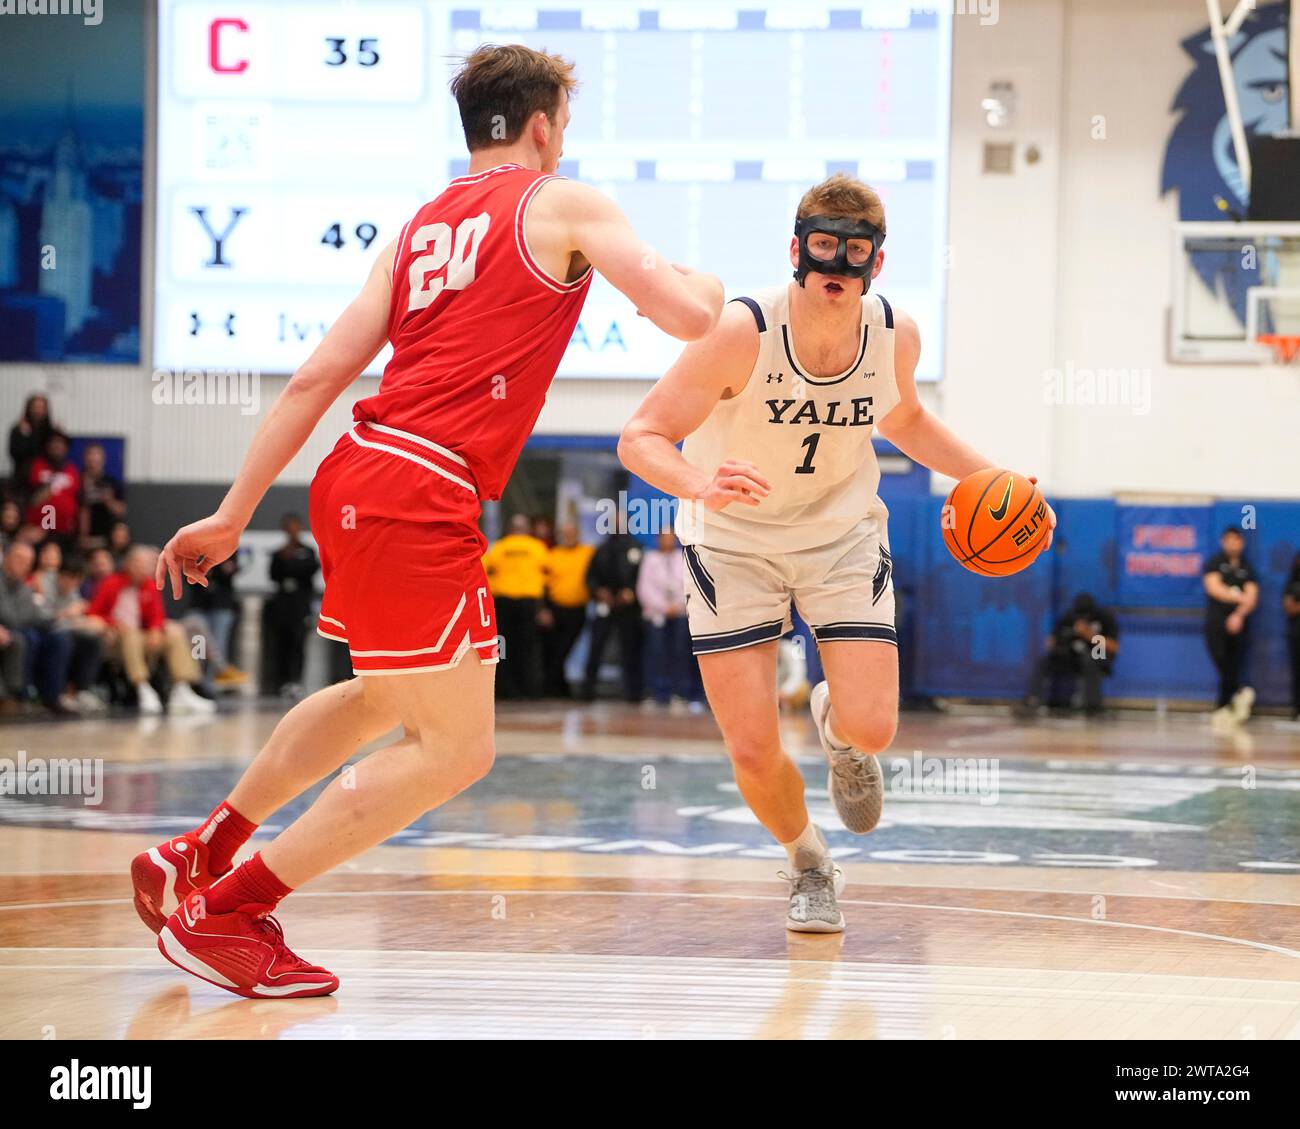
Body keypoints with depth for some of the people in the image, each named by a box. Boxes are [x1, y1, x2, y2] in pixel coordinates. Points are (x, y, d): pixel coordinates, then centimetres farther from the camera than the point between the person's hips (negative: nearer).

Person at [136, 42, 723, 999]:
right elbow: (688, 317, -6)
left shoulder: (422, 229, 20)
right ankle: (221, 915, -2)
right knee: (455, 750, 0)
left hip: (355, 473, 8)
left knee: (387, 699, 30)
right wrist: (706, 283, 19)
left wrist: (233, 515, 16)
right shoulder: (563, 204, 2)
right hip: (421, 497, -8)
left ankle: (197, 856, 33)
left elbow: (318, 377, 15)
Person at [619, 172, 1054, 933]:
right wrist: (699, 484, -47)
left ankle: (836, 725, 28)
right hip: (734, 538, -2)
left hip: (843, 534, 2)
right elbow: (640, 438, -26)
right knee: (753, 752, -9)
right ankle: (811, 867, 23)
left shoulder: (896, 335, -13)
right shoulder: (742, 332, -27)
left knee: (872, 728, -13)